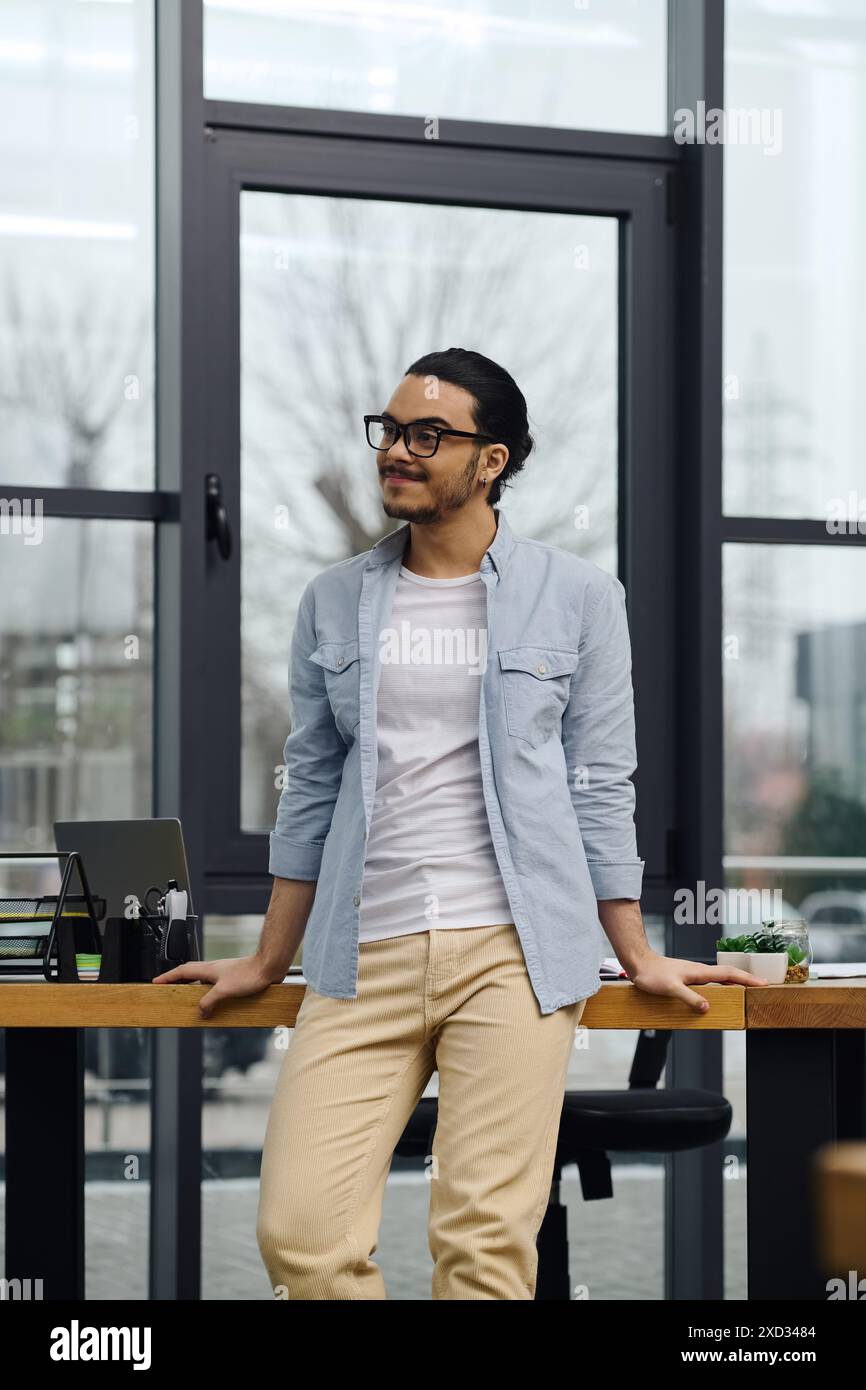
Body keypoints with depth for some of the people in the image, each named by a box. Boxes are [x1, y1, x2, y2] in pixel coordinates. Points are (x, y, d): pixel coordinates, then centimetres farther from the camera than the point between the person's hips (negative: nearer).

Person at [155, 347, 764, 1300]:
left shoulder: (576, 597, 6)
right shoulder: (335, 603, 12)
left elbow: (599, 787, 8)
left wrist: (638, 957, 6)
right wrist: (267, 963, 18)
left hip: (515, 952, -2)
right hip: (364, 959, 2)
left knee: (486, 1245, -7)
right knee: (301, 1233, -10)